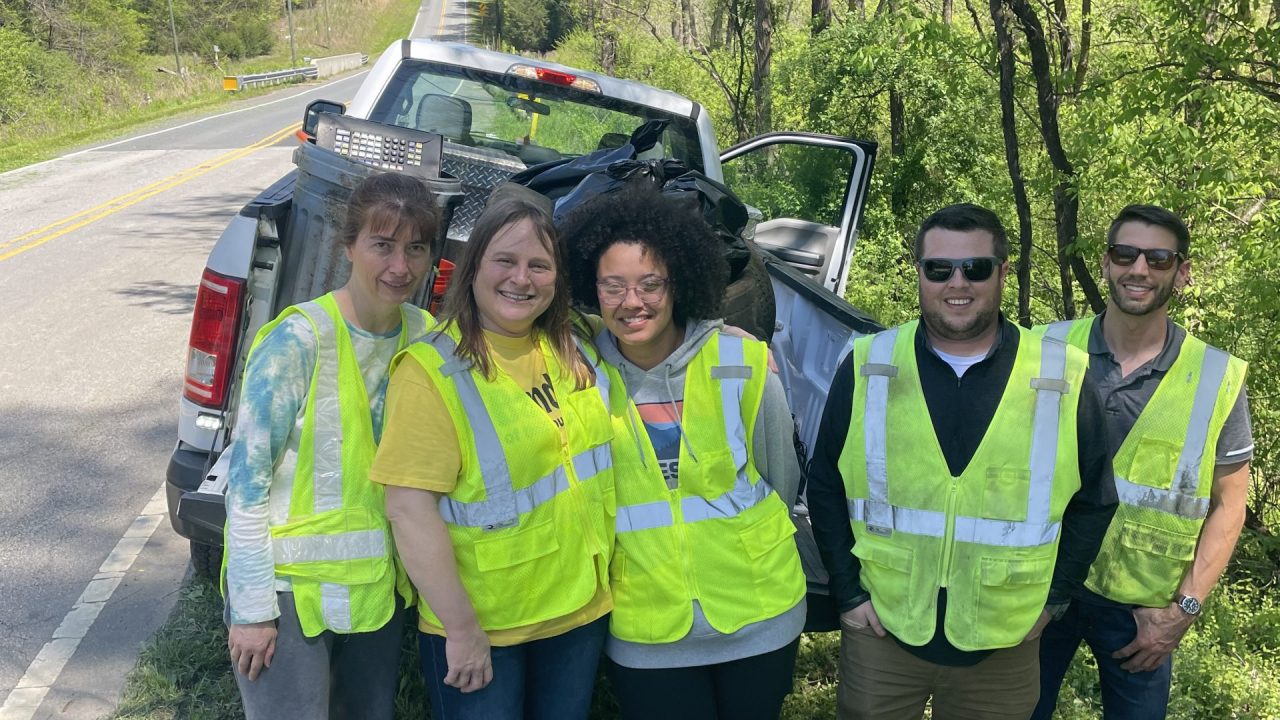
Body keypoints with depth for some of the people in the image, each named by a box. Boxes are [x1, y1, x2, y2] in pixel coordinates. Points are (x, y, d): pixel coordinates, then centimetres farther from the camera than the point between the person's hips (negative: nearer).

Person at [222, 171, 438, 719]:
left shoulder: (426, 336, -3)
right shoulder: (299, 339, -18)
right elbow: (246, 475, -15)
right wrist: (252, 607, -14)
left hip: (379, 586, 5)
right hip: (291, 588, -5)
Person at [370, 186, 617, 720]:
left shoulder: (573, 350, 3)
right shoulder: (434, 371, -17)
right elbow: (410, 509, -21)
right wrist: (461, 628, -19)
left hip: (581, 612, 6)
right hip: (481, 626, -6)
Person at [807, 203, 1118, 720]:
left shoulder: (1063, 378, -5)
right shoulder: (868, 367, -4)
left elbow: (1094, 501, 5)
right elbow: (825, 489, 2)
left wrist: (1050, 599, 2)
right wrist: (847, 593, -2)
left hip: (1004, 646, 0)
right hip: (881, 632, 0)